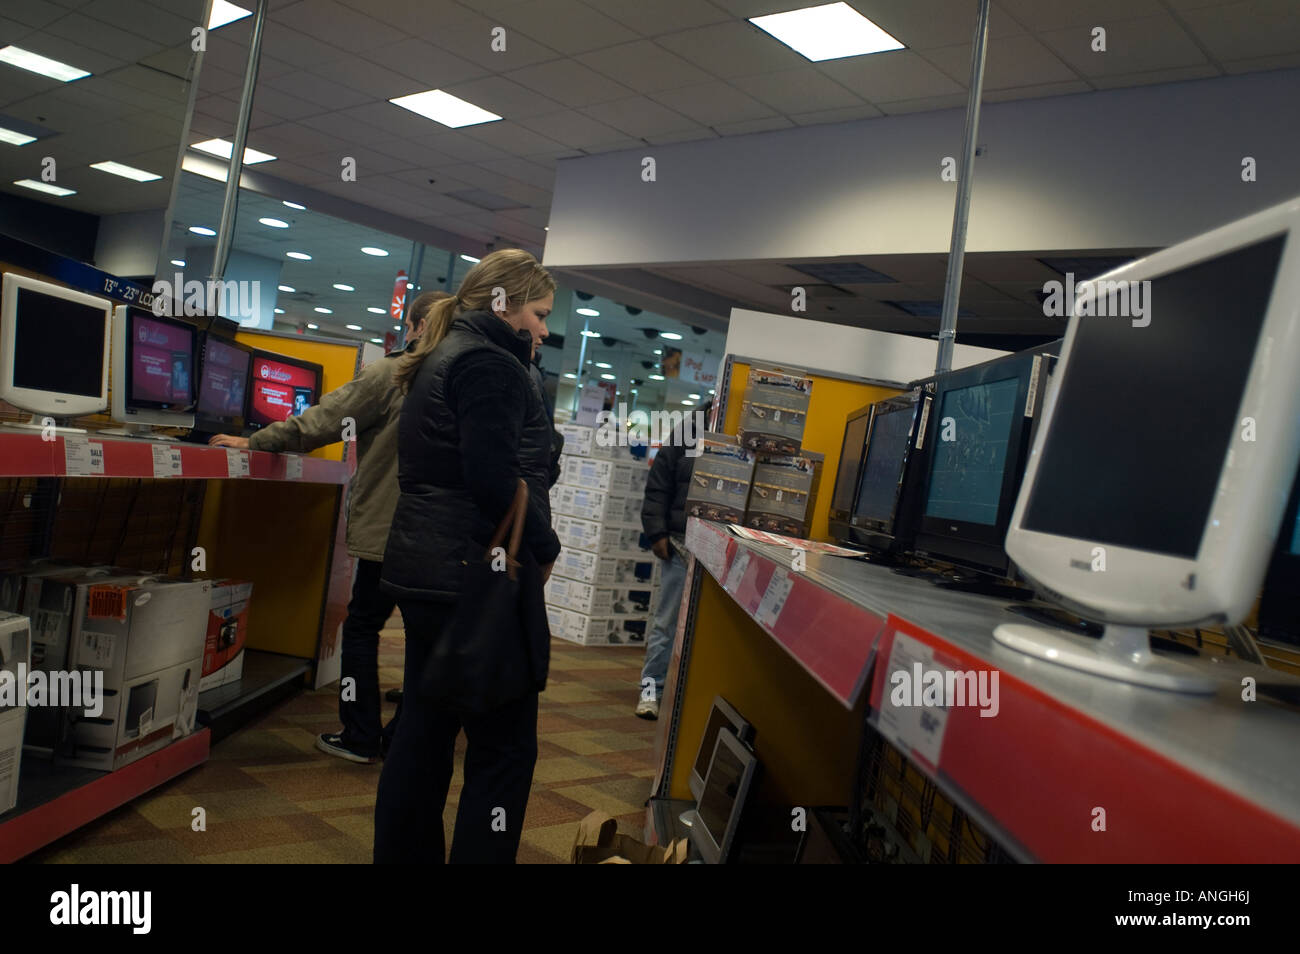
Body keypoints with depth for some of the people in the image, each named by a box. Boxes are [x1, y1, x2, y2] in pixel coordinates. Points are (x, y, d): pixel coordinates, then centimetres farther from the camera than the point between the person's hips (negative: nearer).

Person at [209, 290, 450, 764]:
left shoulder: (390, 375, -10)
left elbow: (322, 420, -6)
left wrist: (252, 442, 4)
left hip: (388, 529, -5)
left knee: (362, 627, 9)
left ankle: (361, 738, 15)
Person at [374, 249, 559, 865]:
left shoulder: (440, 360, 19)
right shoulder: (490, 364, -12)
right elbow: (495, 478, -22)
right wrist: (544, 547, -8)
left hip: (424, 570, 10)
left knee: (426, 729, 16)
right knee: (504, 747, -2)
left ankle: (406, 853, 27)